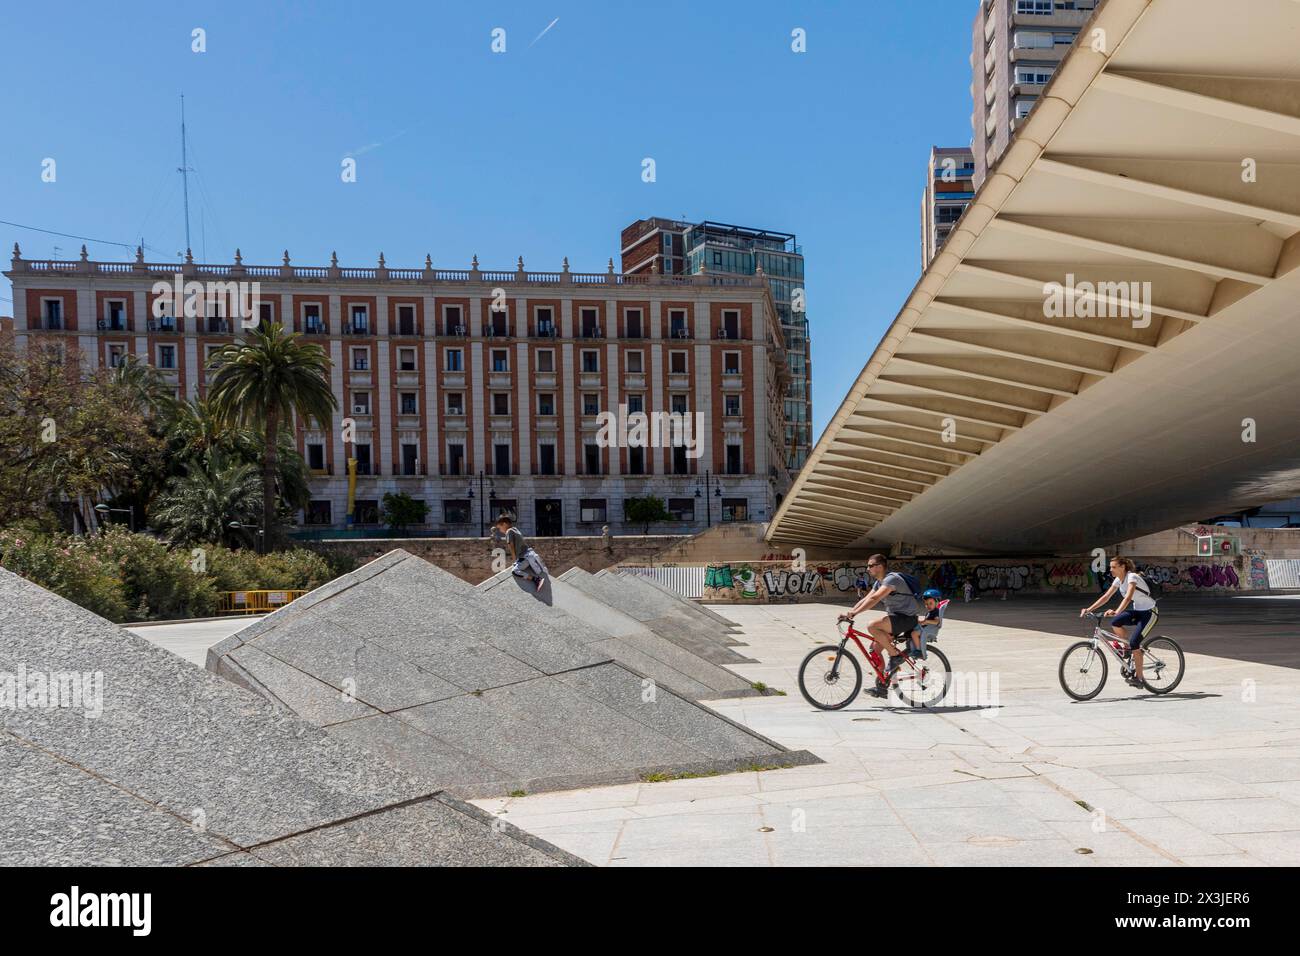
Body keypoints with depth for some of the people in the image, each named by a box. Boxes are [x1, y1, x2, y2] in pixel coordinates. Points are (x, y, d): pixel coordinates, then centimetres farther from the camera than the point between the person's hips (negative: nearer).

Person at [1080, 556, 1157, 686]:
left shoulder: (1132, 577, -23)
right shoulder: (1118, 580, 1)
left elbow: (1128, 598, -38)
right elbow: (1106, 597, 0)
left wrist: (1116, 612, -52)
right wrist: (1089, 609, -10)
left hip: (1149, 613, -7)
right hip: (1137, 611, 7)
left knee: (1134, 642, -18)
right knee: (1115, 623, -20)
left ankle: (1138, 678, -7)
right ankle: (1128, 649, 2)